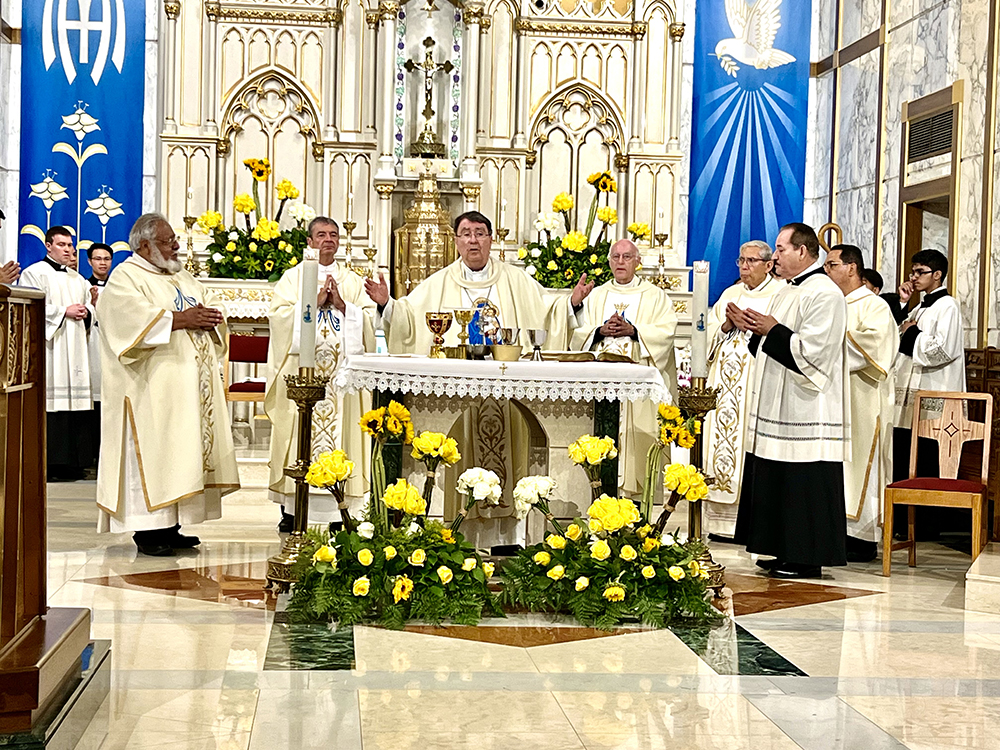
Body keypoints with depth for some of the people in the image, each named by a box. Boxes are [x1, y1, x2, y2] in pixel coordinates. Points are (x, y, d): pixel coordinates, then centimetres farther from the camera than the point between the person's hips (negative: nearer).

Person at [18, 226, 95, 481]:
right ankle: (47, 463, -11)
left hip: (75, 350, 7)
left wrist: (85, 312, 1)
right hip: (48, 347, -7)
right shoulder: (34, 273, 1)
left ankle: (71, 463, 2)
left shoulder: (77, 279, 23)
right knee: (50, 404, -12)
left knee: (74, 401, 0)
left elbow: (90, 306, 24)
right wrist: (64, 311, -11)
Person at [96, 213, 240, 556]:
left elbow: (209, 313, 20)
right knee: (152, 448, -9)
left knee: (183, 450, 6)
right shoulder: (125, 277, -3)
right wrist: (181, 319, -18)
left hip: (192, 381, 8)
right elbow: (136, 318, -20)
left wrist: (209, 317, -4)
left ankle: (170, 526, 10)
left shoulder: (182, 277, 21)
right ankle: (147, 529, -6)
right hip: (153, 385, -8)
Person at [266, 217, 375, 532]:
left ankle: (337, 508, 1)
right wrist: (315, 302, -11)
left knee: (338, 427, -2)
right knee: (298, 433, -5)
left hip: (341, 370, 2)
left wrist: (342, 305, -9)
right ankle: (291, 510, 0)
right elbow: (279, 314, -4)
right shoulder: (293, 277, 10)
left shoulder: (353, 281, 16)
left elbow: (368, 320, 5)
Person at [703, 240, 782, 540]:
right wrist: (726, 326, -3)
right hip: (726, 379, 5)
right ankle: (722, 519, 2)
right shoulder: (730, 295, 21)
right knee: (721, 436, -1)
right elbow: (709, 334, 15)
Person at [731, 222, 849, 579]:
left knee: (804, 486, -5)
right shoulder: (787, 292, 18)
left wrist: (772, 330, -14)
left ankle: (808, 559, 2)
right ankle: (787, 553, 19)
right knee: (779, 484, 12)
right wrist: (752, 326, 7)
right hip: (780, 409, 10)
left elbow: (812, 351, -21)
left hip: (806, 414, -10)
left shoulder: (824, 294, -14)